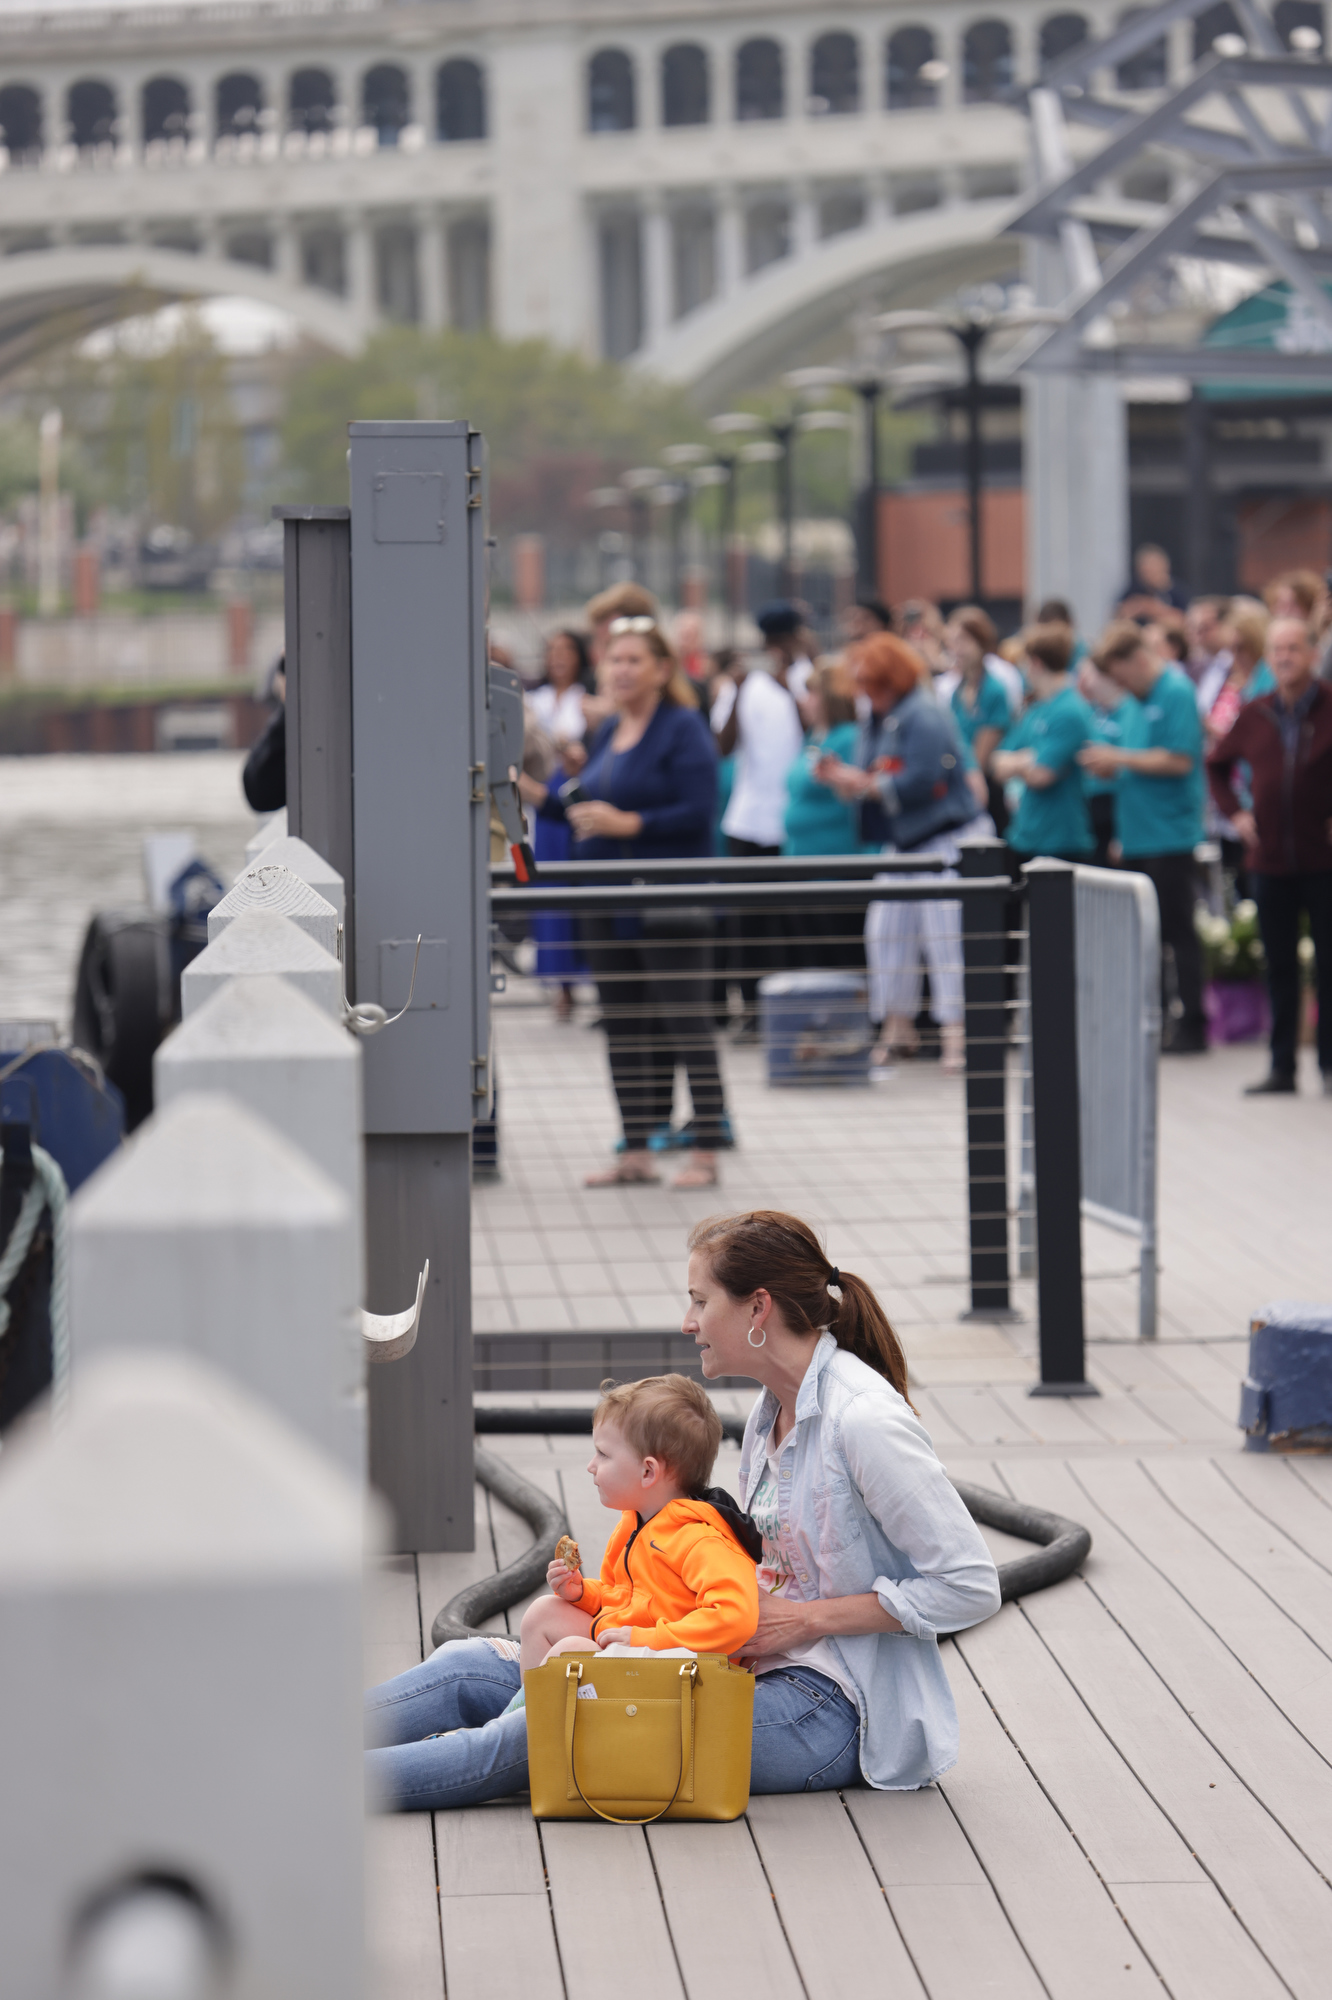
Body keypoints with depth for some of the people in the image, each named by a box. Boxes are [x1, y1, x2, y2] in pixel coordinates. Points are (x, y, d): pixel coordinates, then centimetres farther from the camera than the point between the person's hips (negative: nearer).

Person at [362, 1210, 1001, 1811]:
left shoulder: (863, 1419, -16)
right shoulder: (767, 1417, 13)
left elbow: (971, 1588, -17)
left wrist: (804, 1619, -16)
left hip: (834, 1713, -9)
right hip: (764, 1676, 9)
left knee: (536, 1738, -25)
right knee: (472, 1668, -2)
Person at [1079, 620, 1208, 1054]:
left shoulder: (1176, 693, -11)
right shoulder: (1135, 701, 15)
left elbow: (1179, 760, -20)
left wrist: (1119, 759, -16)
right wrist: (1107, 766, 2)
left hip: (1169, 835, -9)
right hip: (1137, 835, 9)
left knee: (1177, 932, -5)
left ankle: (1193, 1026, -1)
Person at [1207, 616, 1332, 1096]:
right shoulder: (1254, 715, 7)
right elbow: (1217, 764, 23)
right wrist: (1235, 812, 11)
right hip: (1270, 862, 4)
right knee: (1279, 967, 8)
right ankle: (1282, 1068, 14)